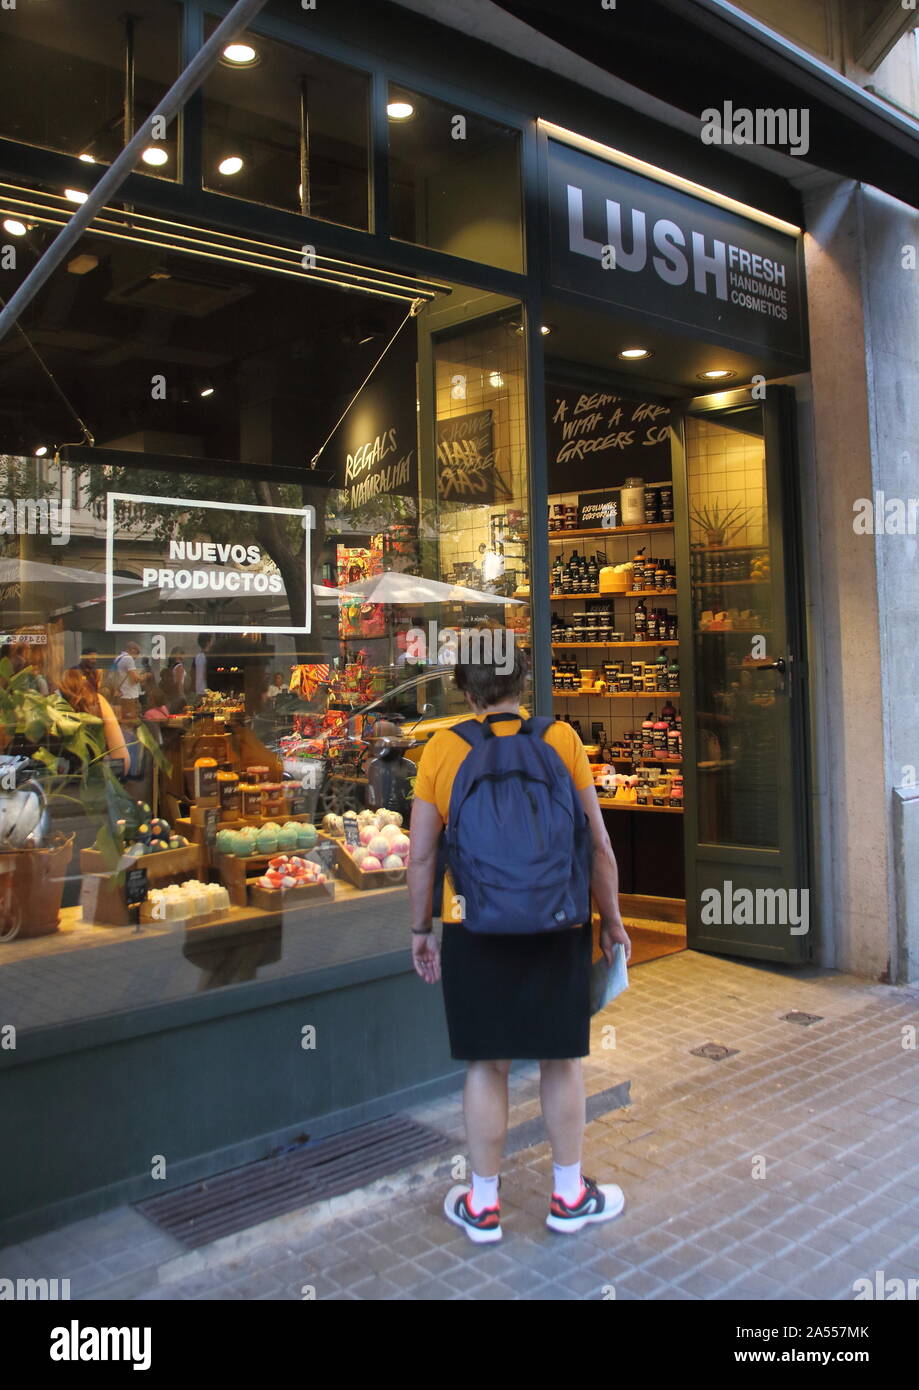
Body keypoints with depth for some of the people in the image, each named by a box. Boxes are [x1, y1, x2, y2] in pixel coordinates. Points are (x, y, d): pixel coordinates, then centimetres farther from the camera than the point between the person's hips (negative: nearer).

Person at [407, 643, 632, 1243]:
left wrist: (421, 929, 10)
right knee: (561, 1060, 15)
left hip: (475, 929, 0)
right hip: (557, 925, 0)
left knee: (487, 1066, 12)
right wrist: (612, 919, 8)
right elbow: (598, 844, -3)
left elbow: (422, 856, -2)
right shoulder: (561, 740, -5)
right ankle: (569, 1195, 31)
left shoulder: (443, 749, -4)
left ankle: (483, 1205, 26)